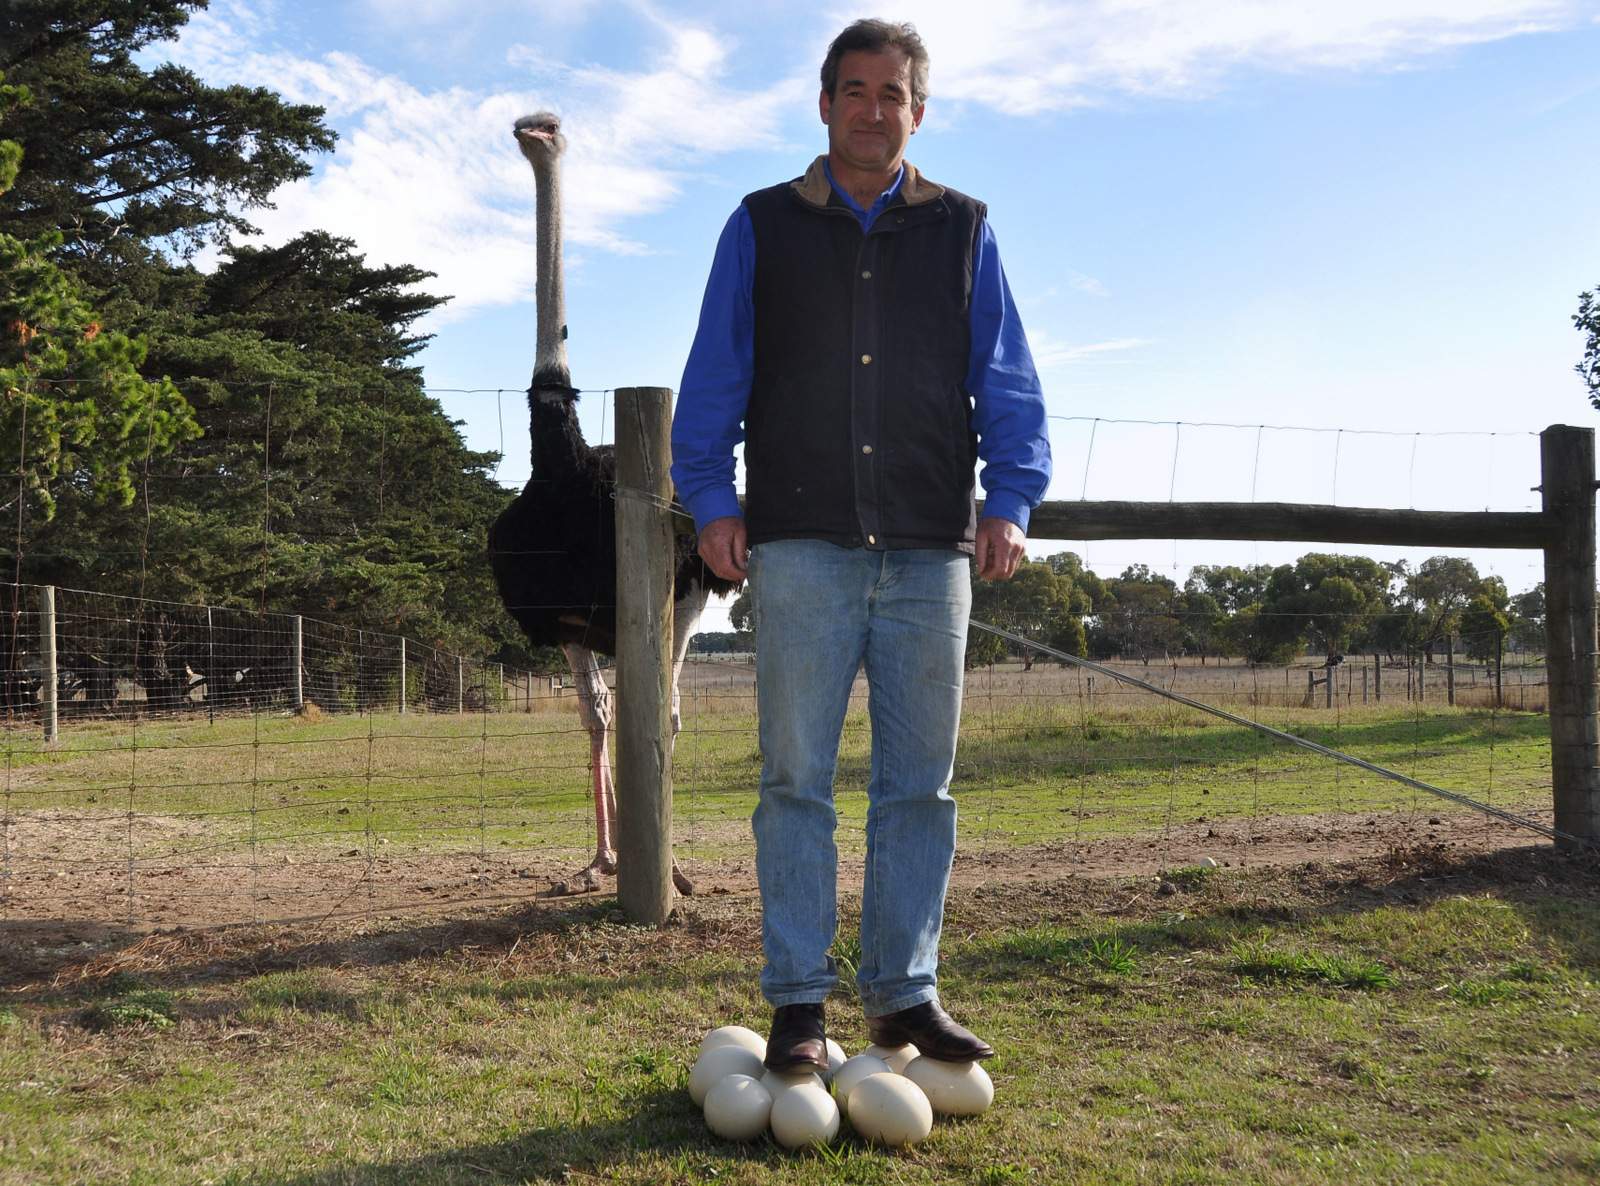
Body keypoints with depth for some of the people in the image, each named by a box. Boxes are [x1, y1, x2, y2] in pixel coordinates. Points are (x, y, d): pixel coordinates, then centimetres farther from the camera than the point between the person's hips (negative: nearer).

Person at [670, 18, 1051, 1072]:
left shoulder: (963, 231, 14)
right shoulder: (764, 228, 12)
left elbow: (1008, 383, 11)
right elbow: (713, 380, 8)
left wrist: (1011, 500, -3)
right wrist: (711, 499, -4)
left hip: (931, 551, 2)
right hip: (802, 546, -1)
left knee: (920, 784, 5)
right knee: (797, 779, 0)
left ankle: (905, 991, 16)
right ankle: (799, 1001, 8)